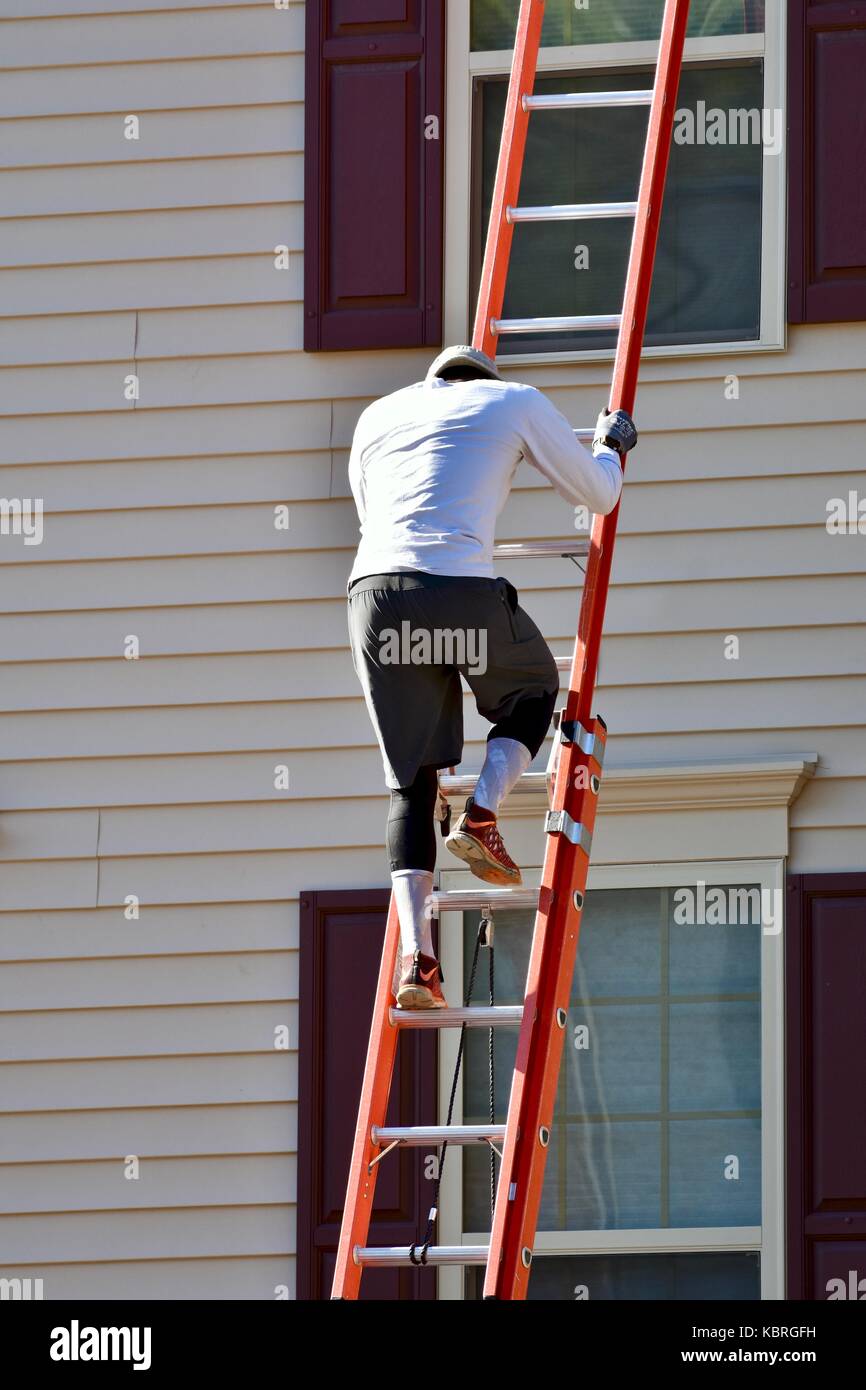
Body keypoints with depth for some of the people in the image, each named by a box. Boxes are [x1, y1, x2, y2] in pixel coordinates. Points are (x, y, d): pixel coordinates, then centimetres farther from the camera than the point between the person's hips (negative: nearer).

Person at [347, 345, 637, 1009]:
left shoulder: (377, 415, 27)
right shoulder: (515, 402, 18)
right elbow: (597, 494, 25)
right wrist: (611, 445, 47)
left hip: (374, 589, 3)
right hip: (463, 593, -3)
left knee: (411, 785, 9)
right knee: (532, 691, 29)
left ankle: (416, 957, -6)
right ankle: (483, 814, 3)